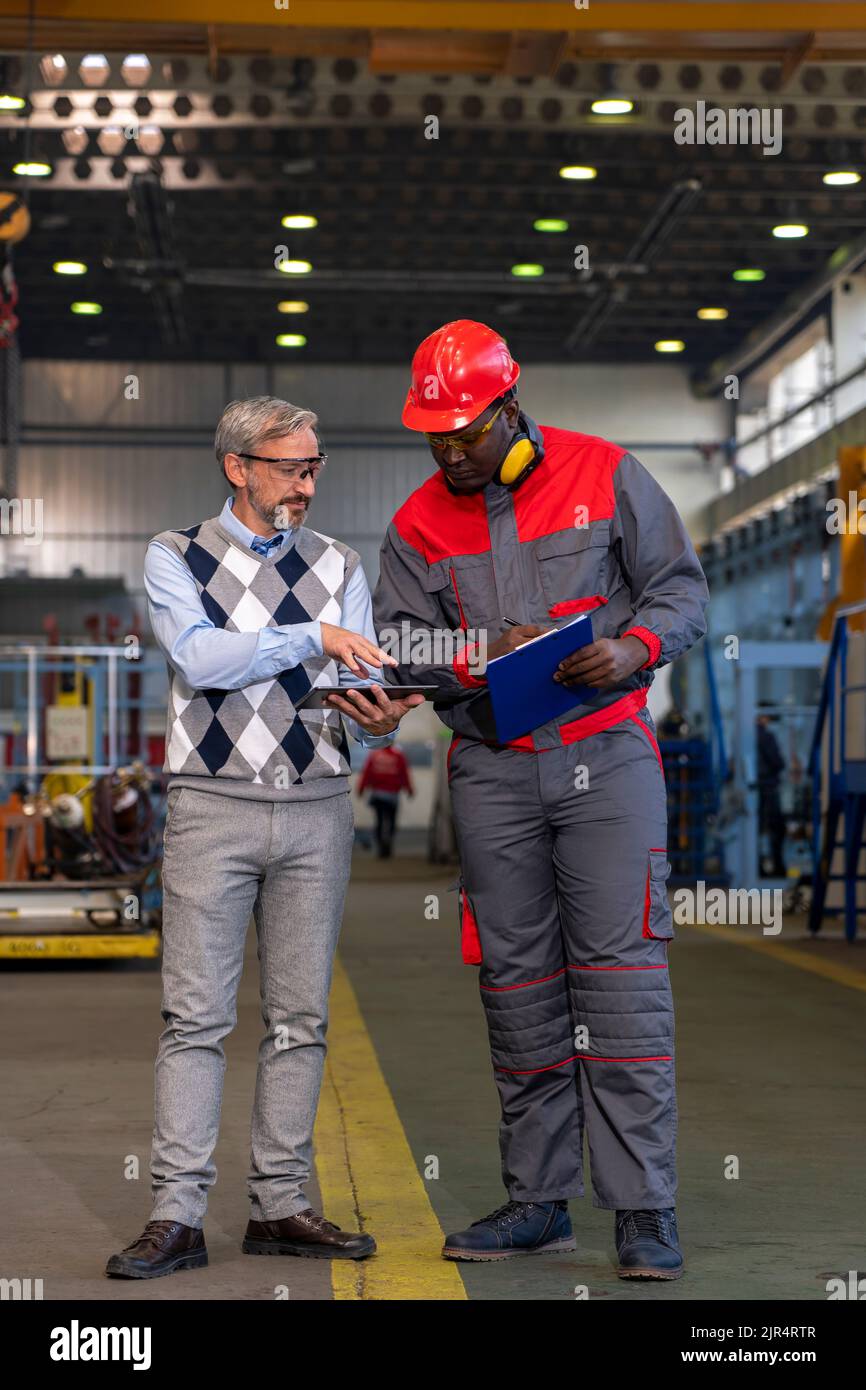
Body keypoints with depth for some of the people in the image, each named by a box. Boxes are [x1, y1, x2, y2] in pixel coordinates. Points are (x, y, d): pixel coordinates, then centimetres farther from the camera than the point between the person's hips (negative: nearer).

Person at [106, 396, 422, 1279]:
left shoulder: (339, 567, 12)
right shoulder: (176, 557, 5)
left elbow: (358, 687, 5)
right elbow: (198, 655, -13)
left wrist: (375, 722, -18)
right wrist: (312, 637, -18)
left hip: (317, 808, 3)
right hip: (214, 806, -3)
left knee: (300, 1017, 5)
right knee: (196, 1015, -5)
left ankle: (280, 1207, 12)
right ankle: (177, 1217, -3)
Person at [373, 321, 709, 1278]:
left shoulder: (606, 476, 0)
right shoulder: (419, 524, 7)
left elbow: (681, 588, 3)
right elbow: (396, 648, 3)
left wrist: (633, 646, -16)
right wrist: (478, 655, -16)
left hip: (606, 757, -3)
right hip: (491, 768, 3)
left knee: (621, 969, -9)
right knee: (516, 980, 6)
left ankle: (643, 1207, -6)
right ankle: (537, 1199, 16)